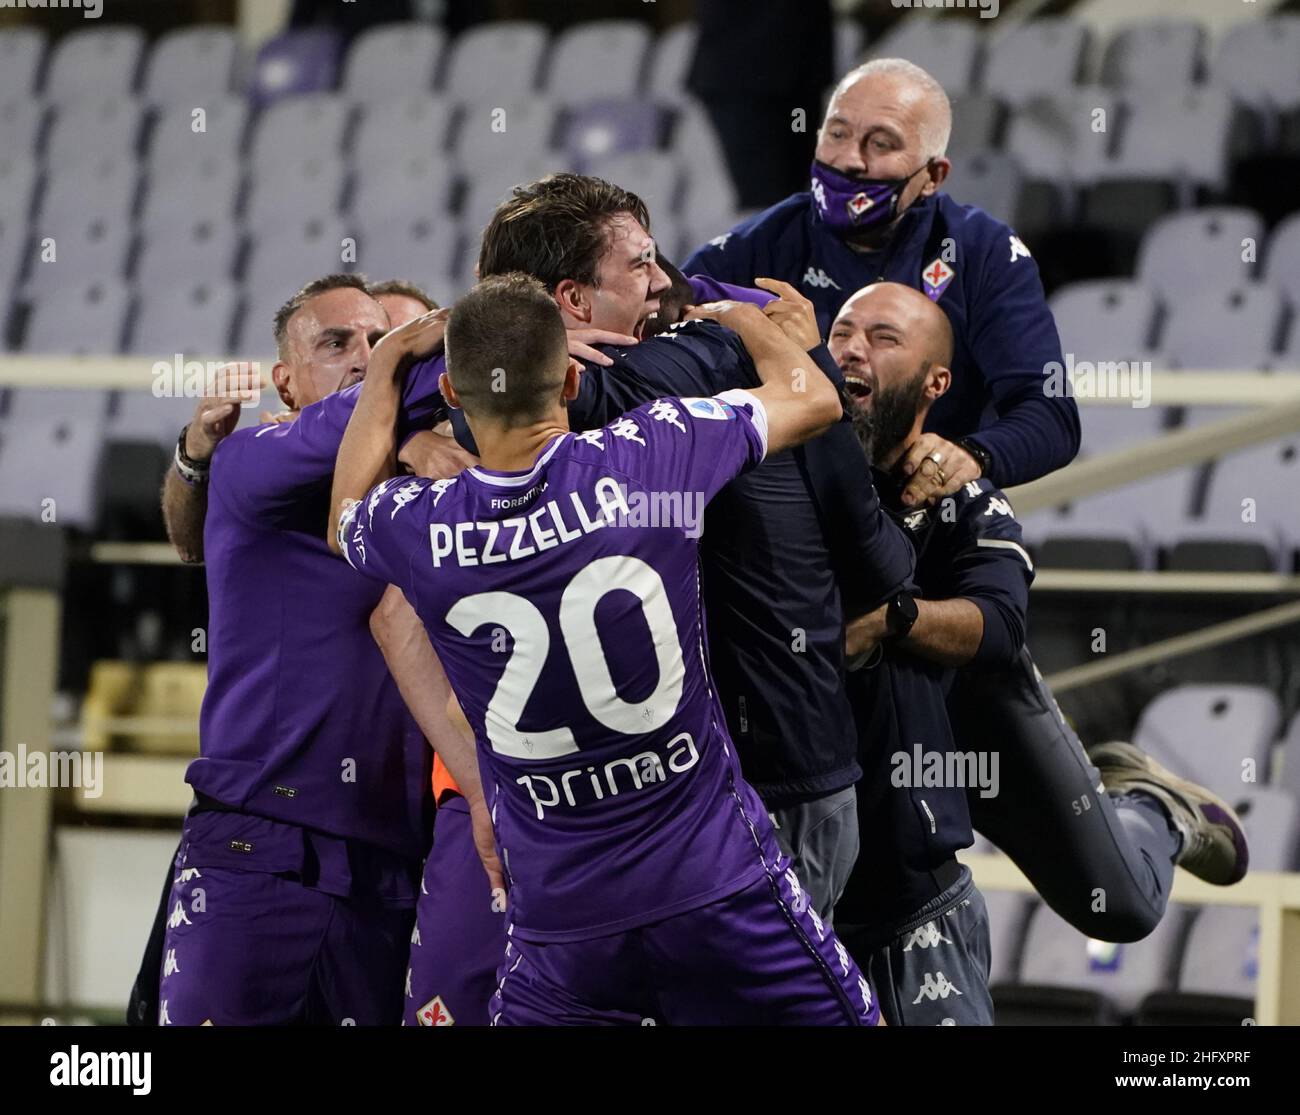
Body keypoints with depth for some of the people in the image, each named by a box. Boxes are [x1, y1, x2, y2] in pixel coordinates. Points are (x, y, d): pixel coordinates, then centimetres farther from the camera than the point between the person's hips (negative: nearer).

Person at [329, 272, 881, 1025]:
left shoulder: (416, 530, -6)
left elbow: (348, 515, 22)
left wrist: (388, 366, 30)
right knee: (845, 1013, 11)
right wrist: (742, 317, 27)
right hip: (716, 879, -2)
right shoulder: (647, 455, -11)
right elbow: (815, 401, 8)